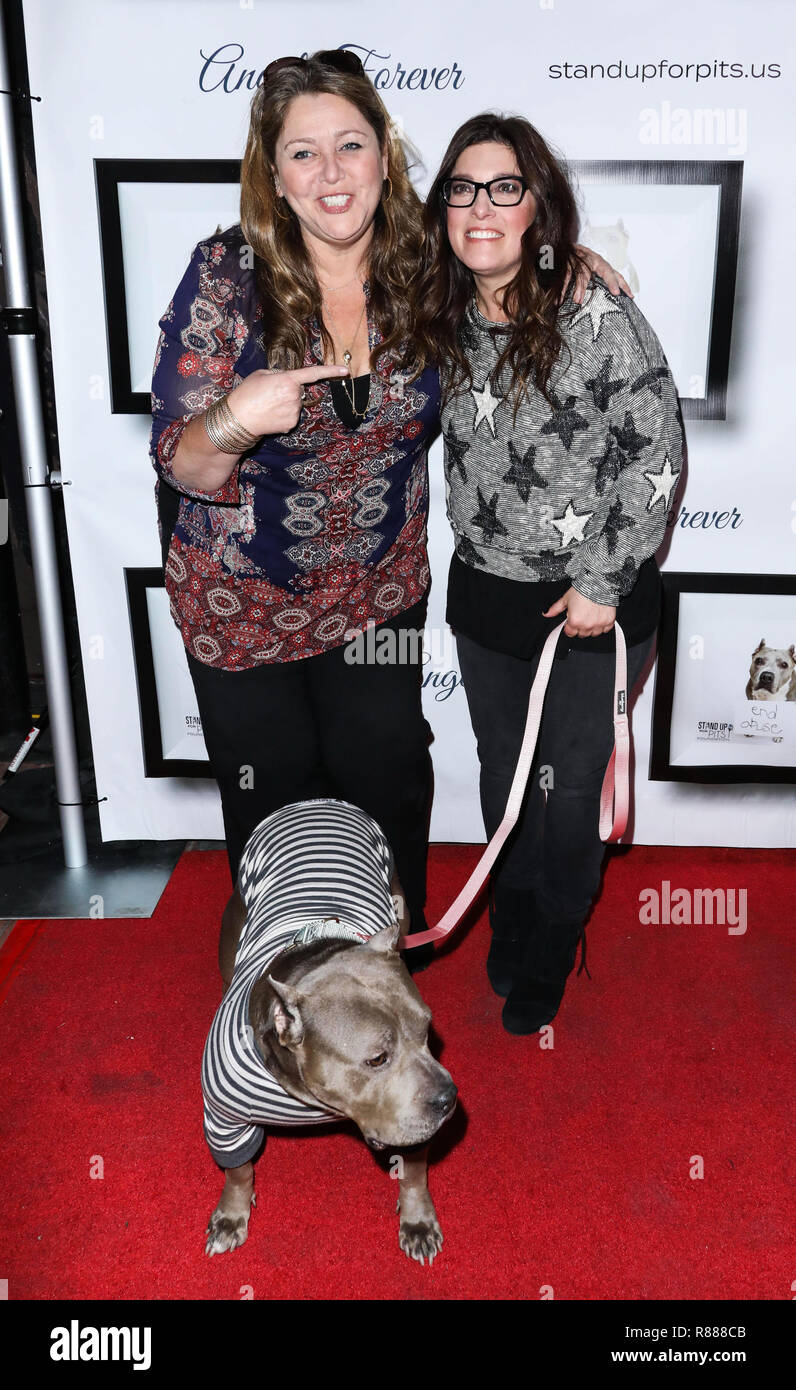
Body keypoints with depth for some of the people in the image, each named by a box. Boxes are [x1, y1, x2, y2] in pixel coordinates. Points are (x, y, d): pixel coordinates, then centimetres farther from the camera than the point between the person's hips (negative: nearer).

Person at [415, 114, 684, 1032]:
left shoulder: (599, 318, -17)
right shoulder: (444, 323, 0)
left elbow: (657, 454, -14)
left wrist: (604, 584, -15)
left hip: (591, 605, -4)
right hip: (484, 595, 5)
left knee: (568, 785, 9)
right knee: (503, 773, 18)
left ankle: (552, 953, 34)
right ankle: (512, 921, 44)